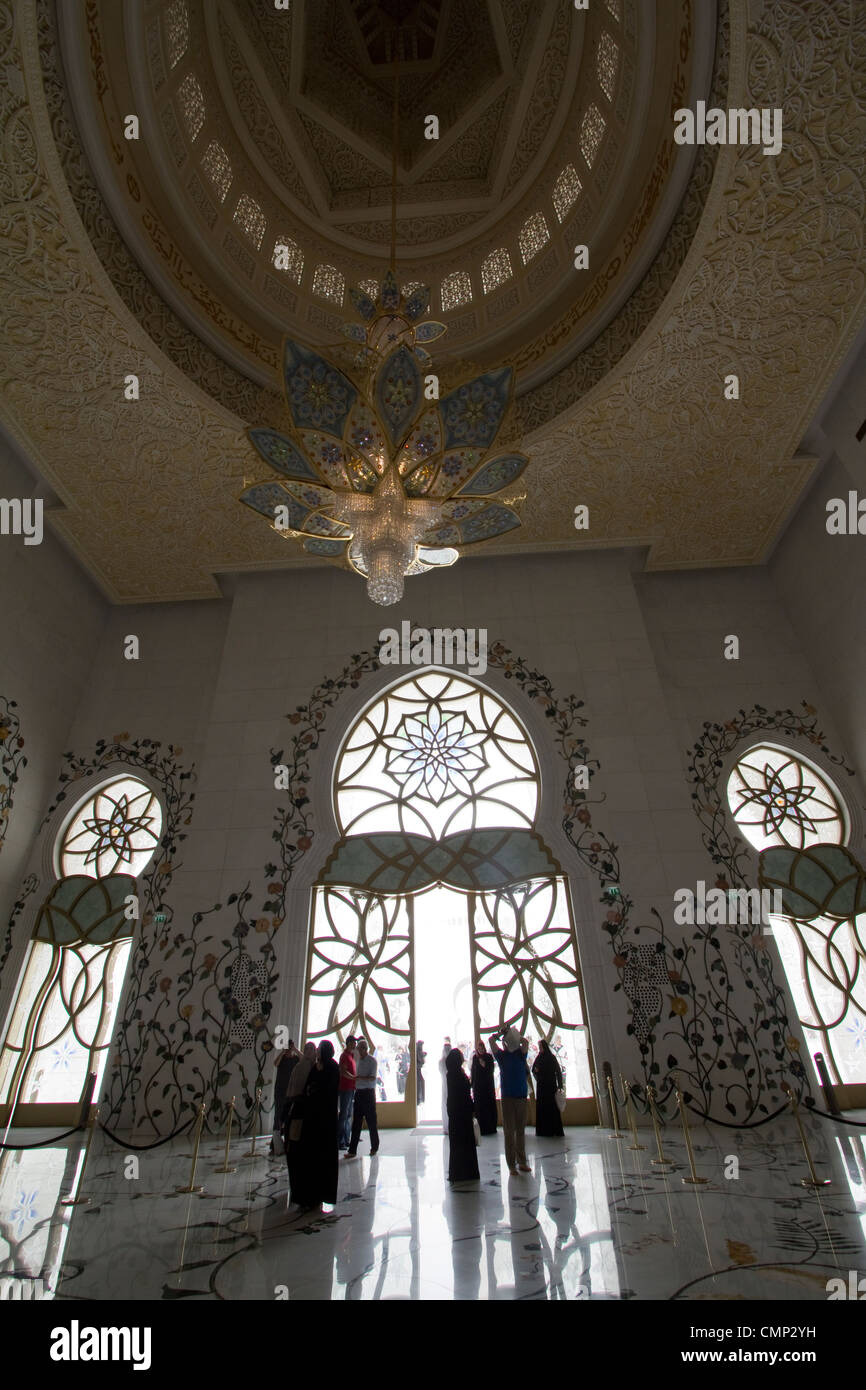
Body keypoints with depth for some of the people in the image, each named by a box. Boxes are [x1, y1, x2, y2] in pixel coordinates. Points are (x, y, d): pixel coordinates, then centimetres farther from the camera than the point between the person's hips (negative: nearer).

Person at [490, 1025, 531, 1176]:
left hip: (521, 1096, 2)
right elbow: (491, 1040, -13)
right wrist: (501, 1033, 0)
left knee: (521, 1130, 9)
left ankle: (522, 1162, 19)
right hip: (507, 1097, -2)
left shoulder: (521, 1054, 6)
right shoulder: (502, 1055, -1)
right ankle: (511, 1165, 6)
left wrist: (511, 1032, -8)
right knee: (509, 1131, 0)